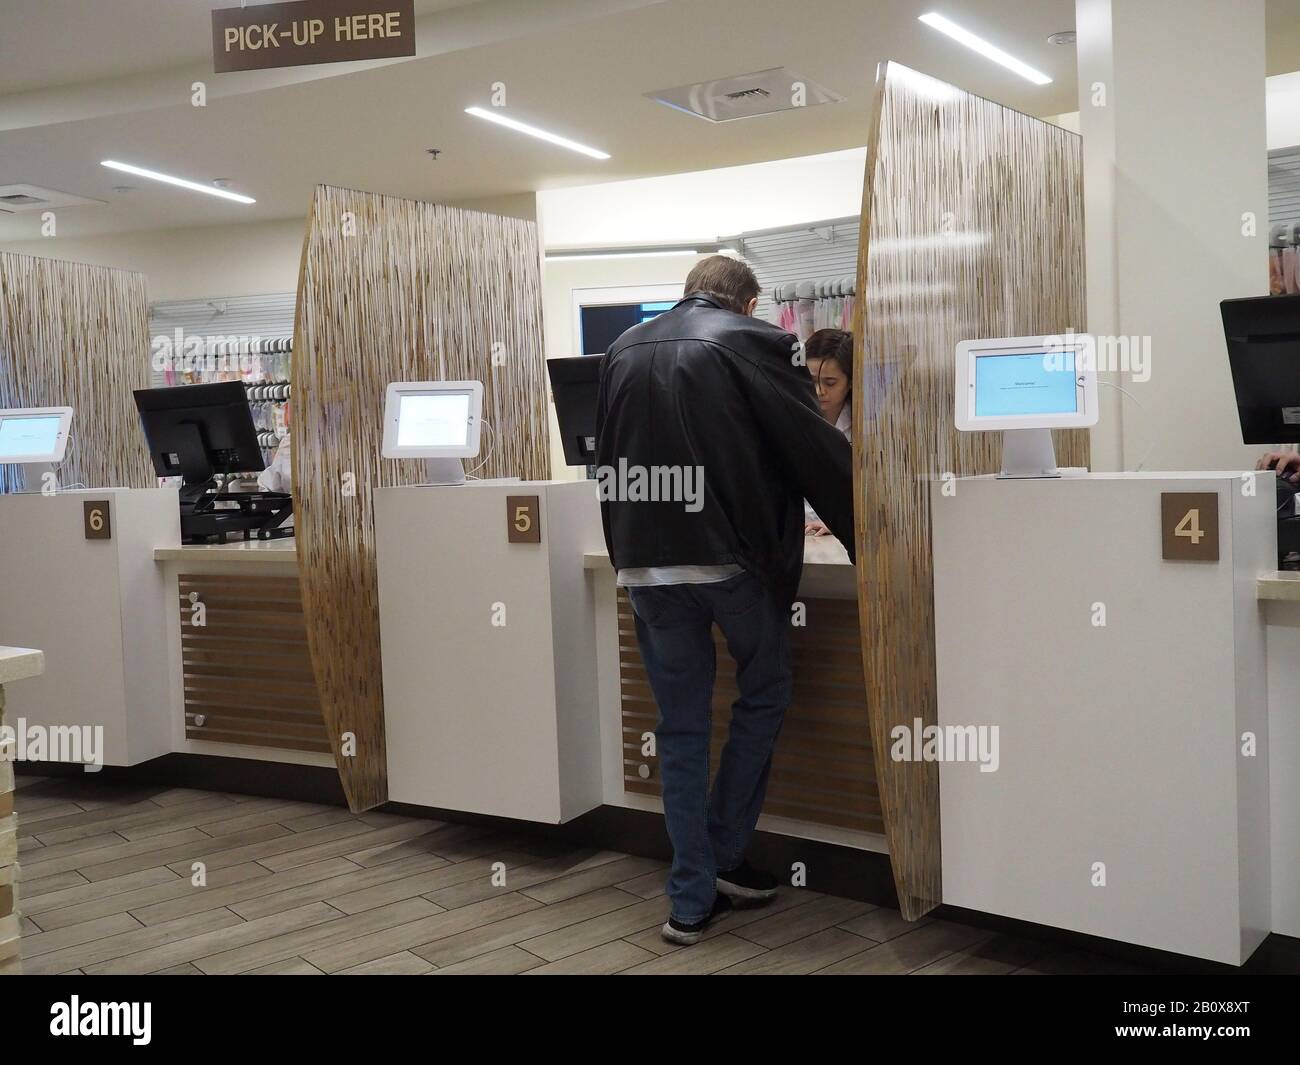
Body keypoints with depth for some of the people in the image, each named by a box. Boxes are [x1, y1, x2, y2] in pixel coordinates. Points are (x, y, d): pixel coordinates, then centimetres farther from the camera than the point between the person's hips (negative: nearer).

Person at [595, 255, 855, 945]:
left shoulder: (624, 350, 13)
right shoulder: (755, 345, -3)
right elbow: (819, 452, -3)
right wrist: (867, 540, 6)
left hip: (644, 561, 4)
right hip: (735, 557, -4)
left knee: (681, 726, 12)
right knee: (763, 699, 18)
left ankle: (692, 899, 15)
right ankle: (723, 856, 22)